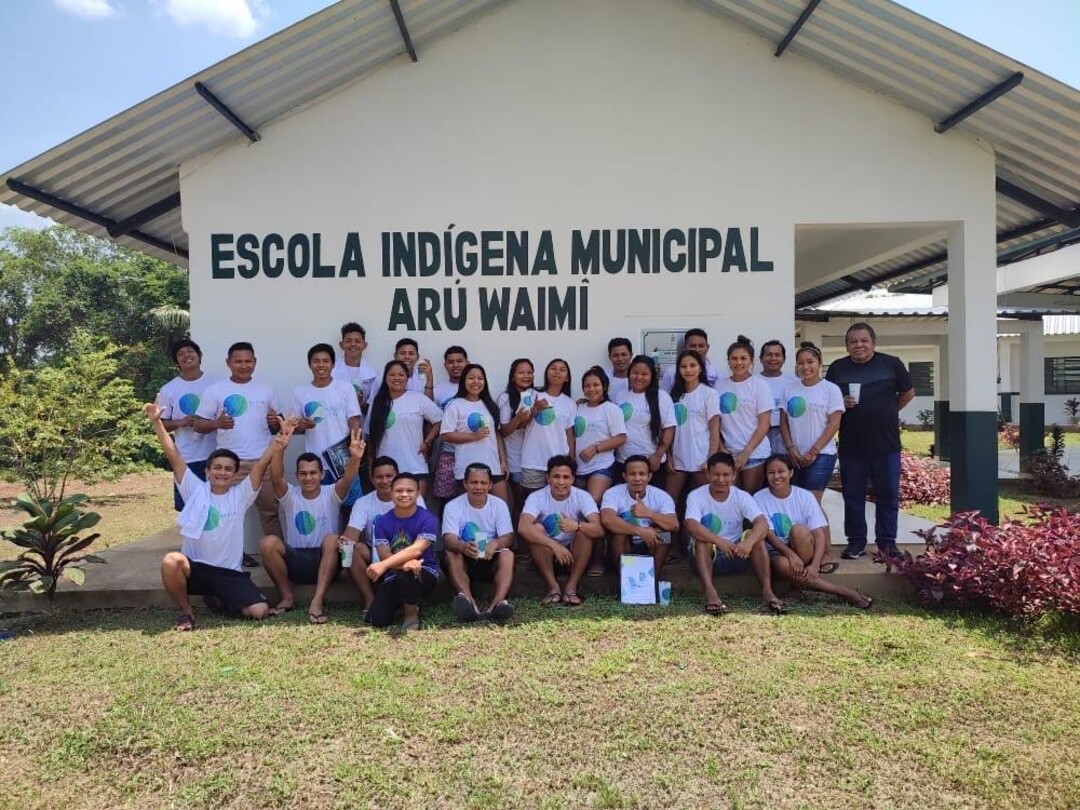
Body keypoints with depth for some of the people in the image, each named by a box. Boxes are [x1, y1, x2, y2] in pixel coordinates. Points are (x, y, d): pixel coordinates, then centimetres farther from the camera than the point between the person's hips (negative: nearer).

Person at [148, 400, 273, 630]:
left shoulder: (241, 495, 0)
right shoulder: (195, 490, 1)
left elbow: (261, 464, -9)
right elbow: (173, 456, -6)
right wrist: (157, 422, -12)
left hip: (230, 572, 1)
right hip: (195, 567, 0)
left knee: (260, 611, -17)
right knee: (170, 562, -36)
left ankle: (219, 600, 18)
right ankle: (186, 611, -6)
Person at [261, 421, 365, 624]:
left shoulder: (331, 494, -2)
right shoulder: (289, 495, 1)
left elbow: (348, 479, -24)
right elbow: (276, 478, -21)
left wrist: (355, 458, -48)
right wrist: (279, 448, -42)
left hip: (325, 561, -1)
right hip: (295, 560, 1)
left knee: (332, 539, -33)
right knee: (268, 542, -26)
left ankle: (317, 603, -33)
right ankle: (287, 597, -8)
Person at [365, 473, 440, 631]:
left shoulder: (428, 519, -12)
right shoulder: (381, 522, -2)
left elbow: (416, 550, -27)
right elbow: (385, 555, -11)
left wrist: (383, 565, -39)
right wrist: (404, 563, -34)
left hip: (425, 573, -3)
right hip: (393, 577, 4)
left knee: (407, 575, -38)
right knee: (376, 620, -13)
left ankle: (411, 614, -8)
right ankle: (402, 603, 20)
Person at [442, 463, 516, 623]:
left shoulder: (499, 504, -3)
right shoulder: (453, 506, -8)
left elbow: (508, 537, -11)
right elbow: (448, 539, -21)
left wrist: (495, 544, -37)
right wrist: (463, 546, -47)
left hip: (491, 560, 1)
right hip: (464, 559, -1)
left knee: (507, 554, -29)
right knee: (451, 555, -32)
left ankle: (497, 603, -51)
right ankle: (469, 602, -54)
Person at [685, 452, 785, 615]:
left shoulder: (742, 496, -6)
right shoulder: (696, 496, -12)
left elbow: (762, 523, -22)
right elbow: (691, 525, -30)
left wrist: (749, 542, -44)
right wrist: (719, 541, -45)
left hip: (736, 555, 2)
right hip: (709, 557, -2)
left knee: (756, 536, -25)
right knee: (702, 539, -33)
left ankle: (767, 591, -32)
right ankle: (710, 593, -46)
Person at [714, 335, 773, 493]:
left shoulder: (759, 385, -2)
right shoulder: (720, 386, 5)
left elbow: (764, 425, -5)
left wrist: (746, 452, -11)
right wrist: (721, 449, -2)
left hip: (755, 454, -2)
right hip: (727, 454, 2)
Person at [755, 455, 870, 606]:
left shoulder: (804, 496, -5)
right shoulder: (760, 499, -6)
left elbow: (819, 534, -12)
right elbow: (769, 534, -13)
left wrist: (815, 565, -27)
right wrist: (791, 555, -30)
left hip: (805, 553, 0)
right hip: (777, 553, 0)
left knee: (799, 530, -33)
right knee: (783, 566, -36)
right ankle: (845, 592, -29)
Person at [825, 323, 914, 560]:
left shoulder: (891, 364, 1)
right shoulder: (837, 368, 4)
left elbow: (908, 392, 13)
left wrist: (887, 412, 9)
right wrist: (841, 404, -10)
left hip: (886, 445, -1)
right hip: (851, 446, 1)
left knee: (888, 495, 6)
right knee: (853, 496, 8)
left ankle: (887, 541, 19)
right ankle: (856, 541, 19)